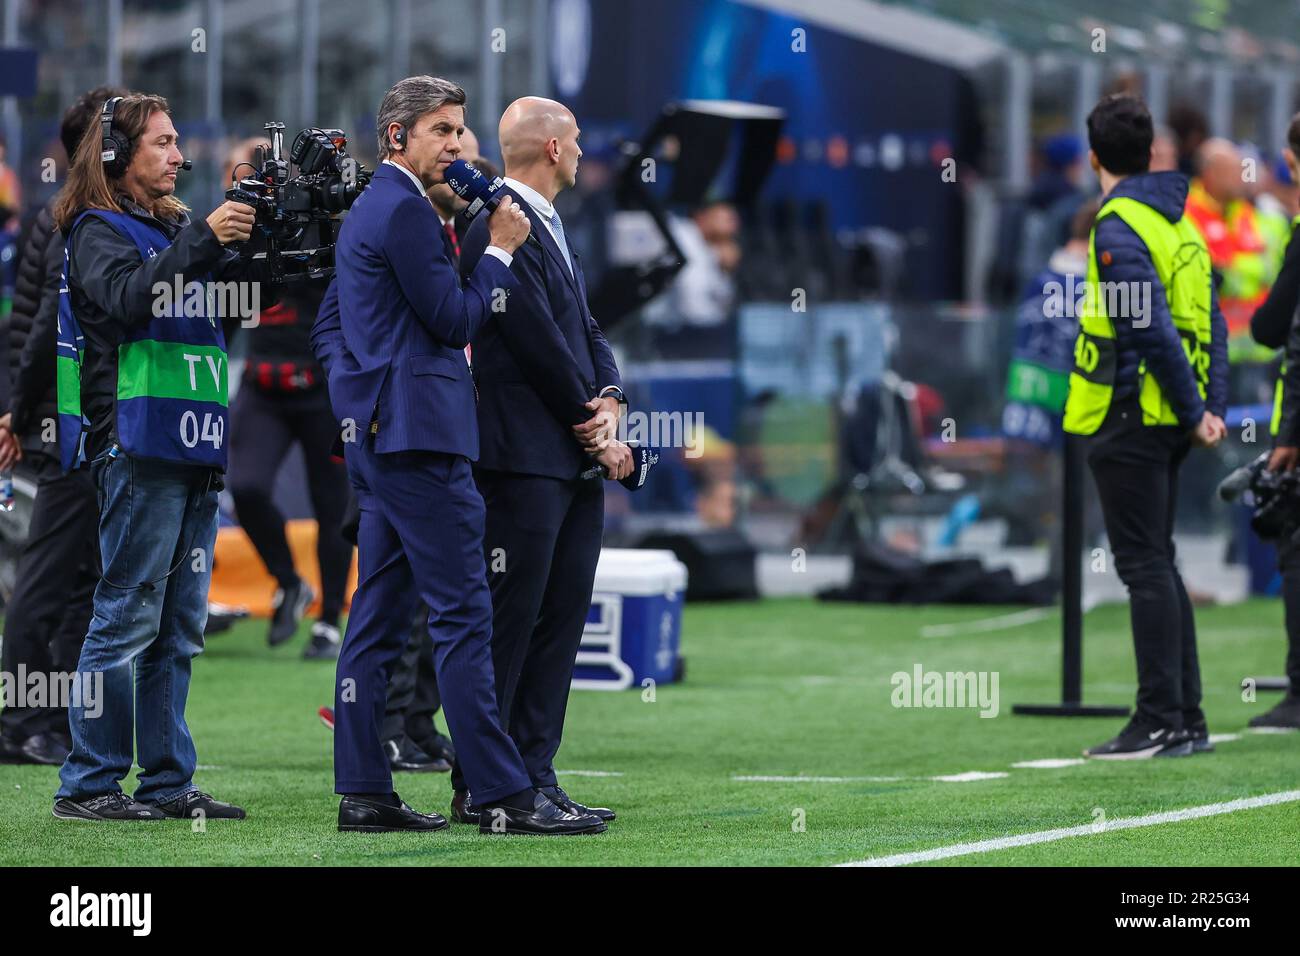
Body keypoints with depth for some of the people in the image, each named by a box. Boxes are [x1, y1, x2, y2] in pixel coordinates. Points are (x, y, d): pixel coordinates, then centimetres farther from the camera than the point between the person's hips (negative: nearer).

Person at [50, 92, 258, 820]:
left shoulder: (174, 228, 20)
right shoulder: (100, 231, -1)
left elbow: (245, 295, 16)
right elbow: (127, 297, -20)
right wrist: (200, 240, -24)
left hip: (197, 450, 8)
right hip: (140, 445, -8)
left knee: (180, 628, 8)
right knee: (128, 618, -8)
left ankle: (168, 780, 11)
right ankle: (89, 783, -5)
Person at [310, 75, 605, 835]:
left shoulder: (370, 210, 19)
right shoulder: (405, 210, -12)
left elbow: (328, 326, 25)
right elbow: (455, 319, -13)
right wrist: (501, 250, -4)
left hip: (377, 434, 11)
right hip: (419, 432, -11)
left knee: (381, 615, 9)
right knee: (463, 614, -11)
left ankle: (364, 791, 9)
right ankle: (505, 795, -12)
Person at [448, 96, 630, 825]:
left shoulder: (549, 228, 18)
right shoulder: (501, 230, -14)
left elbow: (585, 329, 17)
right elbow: (539, 344, -16)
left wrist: (608, 400, -2)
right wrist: (596, 431, -8)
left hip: (575, 462, 10)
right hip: (525, 457, -10)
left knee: (562, 619, 9)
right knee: (509, 620, -7)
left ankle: (534, 778, 12)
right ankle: (478, 787, -3)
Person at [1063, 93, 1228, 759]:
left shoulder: (1118, 228, -14)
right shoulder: (1178, 220, 14)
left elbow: (1150, 329, -21)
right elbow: (1209, 320, 13)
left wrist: (1195, 411, -14)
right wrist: (1212, 407, 7)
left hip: (1129, 420, -9)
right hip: (1168, 424, 9)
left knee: (1144, 568, -7)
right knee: (1159, 565, 14)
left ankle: (1161, 724, -7)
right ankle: (1186, 719, 16)